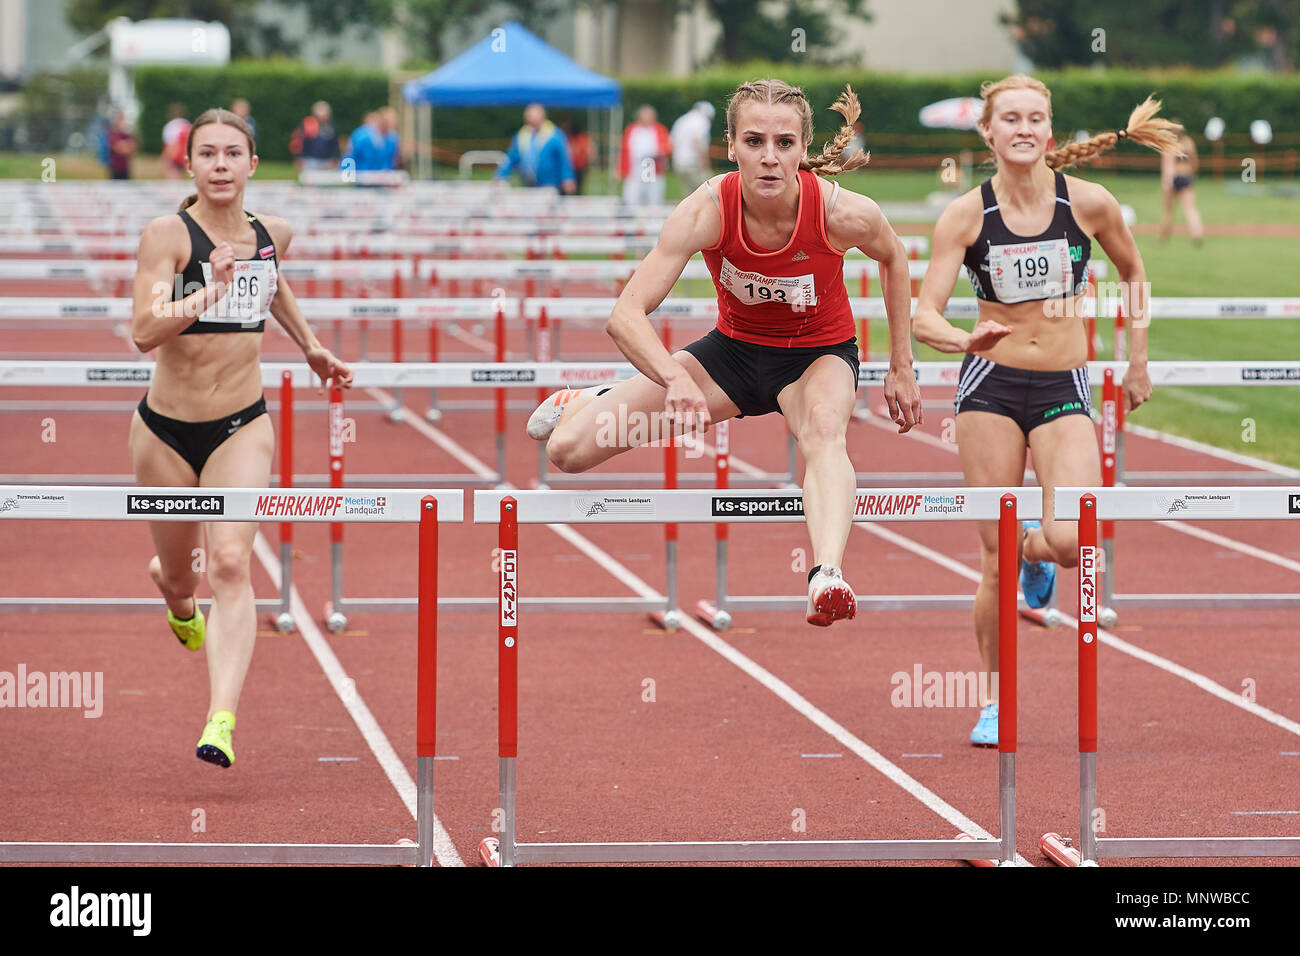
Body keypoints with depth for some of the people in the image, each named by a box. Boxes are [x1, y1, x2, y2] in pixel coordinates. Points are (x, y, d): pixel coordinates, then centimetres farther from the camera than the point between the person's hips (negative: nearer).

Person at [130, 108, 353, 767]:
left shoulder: (272, 235, 1)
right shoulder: (166, 235, -13)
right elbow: (144, 331, -27)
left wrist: (310, 347, 27)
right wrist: (212, 290, -38)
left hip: (242, 428, 1)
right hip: (167, 428, -1)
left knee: (231, 563, -18)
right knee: (178, 572, 16)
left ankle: (222, 720, -29)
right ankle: (181, 607, 56)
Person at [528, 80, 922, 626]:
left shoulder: (844, 213, -27)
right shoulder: (707, 211, -28)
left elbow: (892, 258, -2)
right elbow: (625, 315, -32)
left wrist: (901, 368, 2)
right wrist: (676, 379, -51)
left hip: (819, 355, -2)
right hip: (734, 350, 2)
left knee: (824, 428, -41)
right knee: (567, 449, -5)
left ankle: (828, 576, -64)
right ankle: (589, 402, 34)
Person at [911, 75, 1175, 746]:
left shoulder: (1089, 203, -4)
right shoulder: (966, 214, -6)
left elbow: (1133, 274, 15)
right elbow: (923, 315, -9)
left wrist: (1138, 363, 16)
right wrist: (964, 338, -30)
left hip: (1065, 389, 0)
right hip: (991, 386, 0)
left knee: (1070, 542, -19)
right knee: (995, 559, -1)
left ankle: (1037, 548, 21)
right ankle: (995, 703, 14)